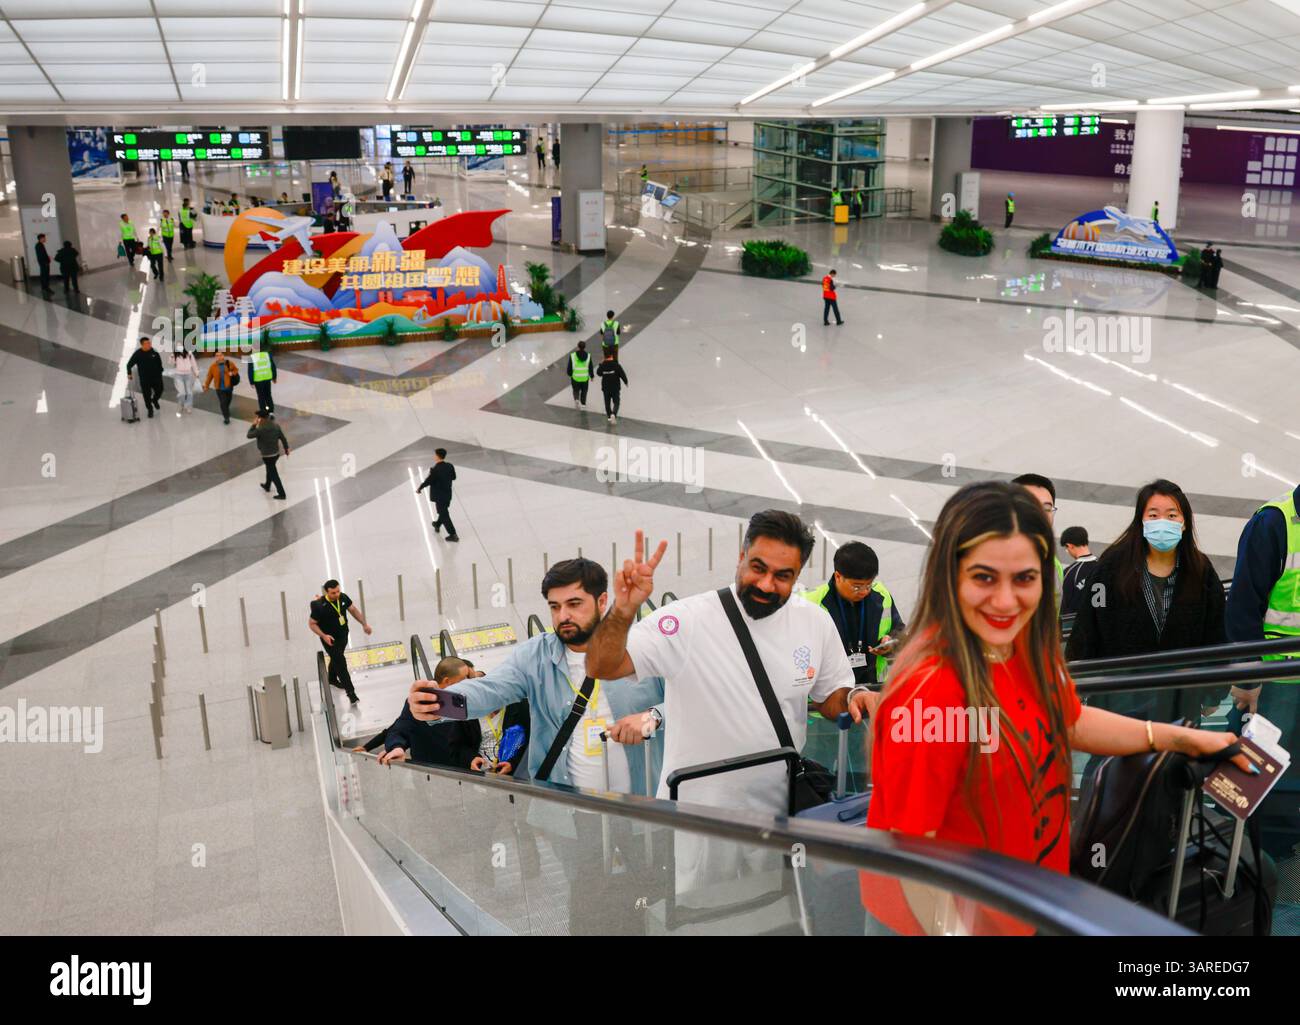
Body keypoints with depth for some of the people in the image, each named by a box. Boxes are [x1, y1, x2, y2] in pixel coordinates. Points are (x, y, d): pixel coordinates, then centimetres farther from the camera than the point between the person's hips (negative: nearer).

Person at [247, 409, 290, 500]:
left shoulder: (260, 429, -25)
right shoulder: (276, 426, -6)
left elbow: (249, 435, -11)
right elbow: (283, 438, 2)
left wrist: (254, 425, -3)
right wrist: (286, 448, 14)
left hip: (267, 455, -7)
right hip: (276, 453, 7)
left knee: (274, 474, 4)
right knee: (270, 470, 30)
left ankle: (282, 494, 9)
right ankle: (267, 486, 51)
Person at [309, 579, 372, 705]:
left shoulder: (343, 598, -15)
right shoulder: (320, 606, -29)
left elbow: (353, 610, 2)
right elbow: (312, 623, -17)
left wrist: (364, 624, -4)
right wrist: (323, 636, -29)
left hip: (343, 635, 6)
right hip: (330, 639, -6)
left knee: (336, 658, 27)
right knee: (340, 662, -8)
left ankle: (332, 679, 54)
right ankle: (350, 692, 0)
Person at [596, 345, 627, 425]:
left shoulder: (602, 365, -9)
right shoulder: (616, 365, -16)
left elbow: (599, 373, 8)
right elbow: (622, 374, -13)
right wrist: (626, 382, 4)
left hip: (605, 387, 3)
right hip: (615, 387, -3)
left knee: (607, 402, 19)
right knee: (616, 402, 3)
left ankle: (609, 416, 30)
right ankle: (614, 414, -21)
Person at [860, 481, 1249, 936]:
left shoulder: (1028, 646, -7)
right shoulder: (930, 691, -32)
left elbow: (1067, 722, 13)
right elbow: (907, 850, -27)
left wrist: (1181, 738, 15)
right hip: (968, 918, -7)